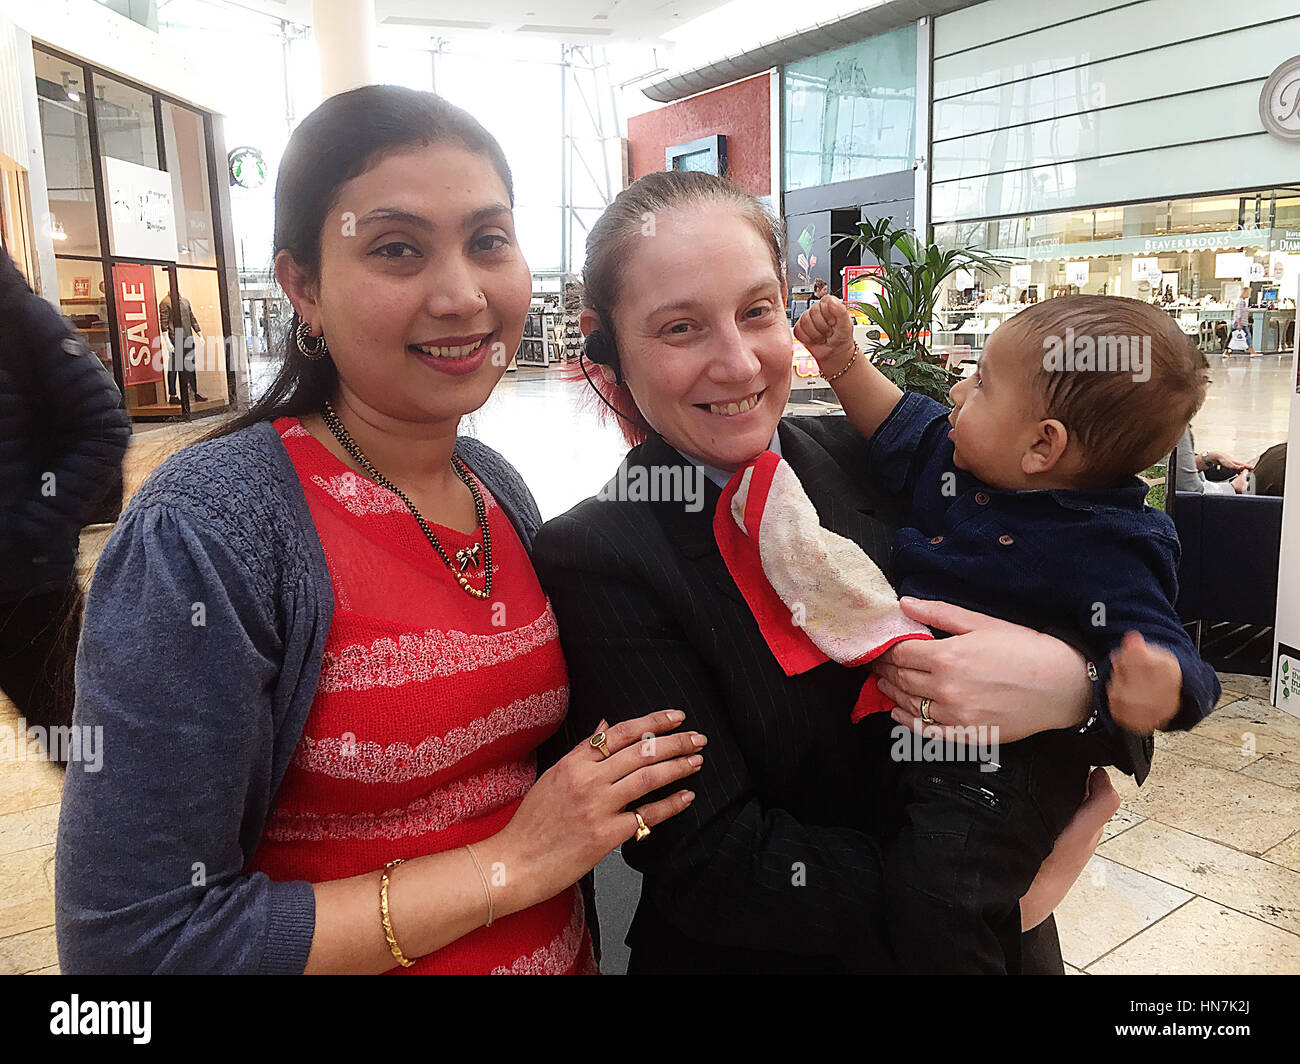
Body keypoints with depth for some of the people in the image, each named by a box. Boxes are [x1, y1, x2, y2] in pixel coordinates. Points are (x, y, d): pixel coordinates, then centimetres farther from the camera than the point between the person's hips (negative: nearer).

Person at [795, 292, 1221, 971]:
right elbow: (897, 428, 18)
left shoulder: (1109, 550, -20)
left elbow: (1154, 641, -24)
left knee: (934, 887, -24)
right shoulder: (965, 456, 2)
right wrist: (842, 361, 9)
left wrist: (1160, 690, -47)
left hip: (1012, 757, -8)